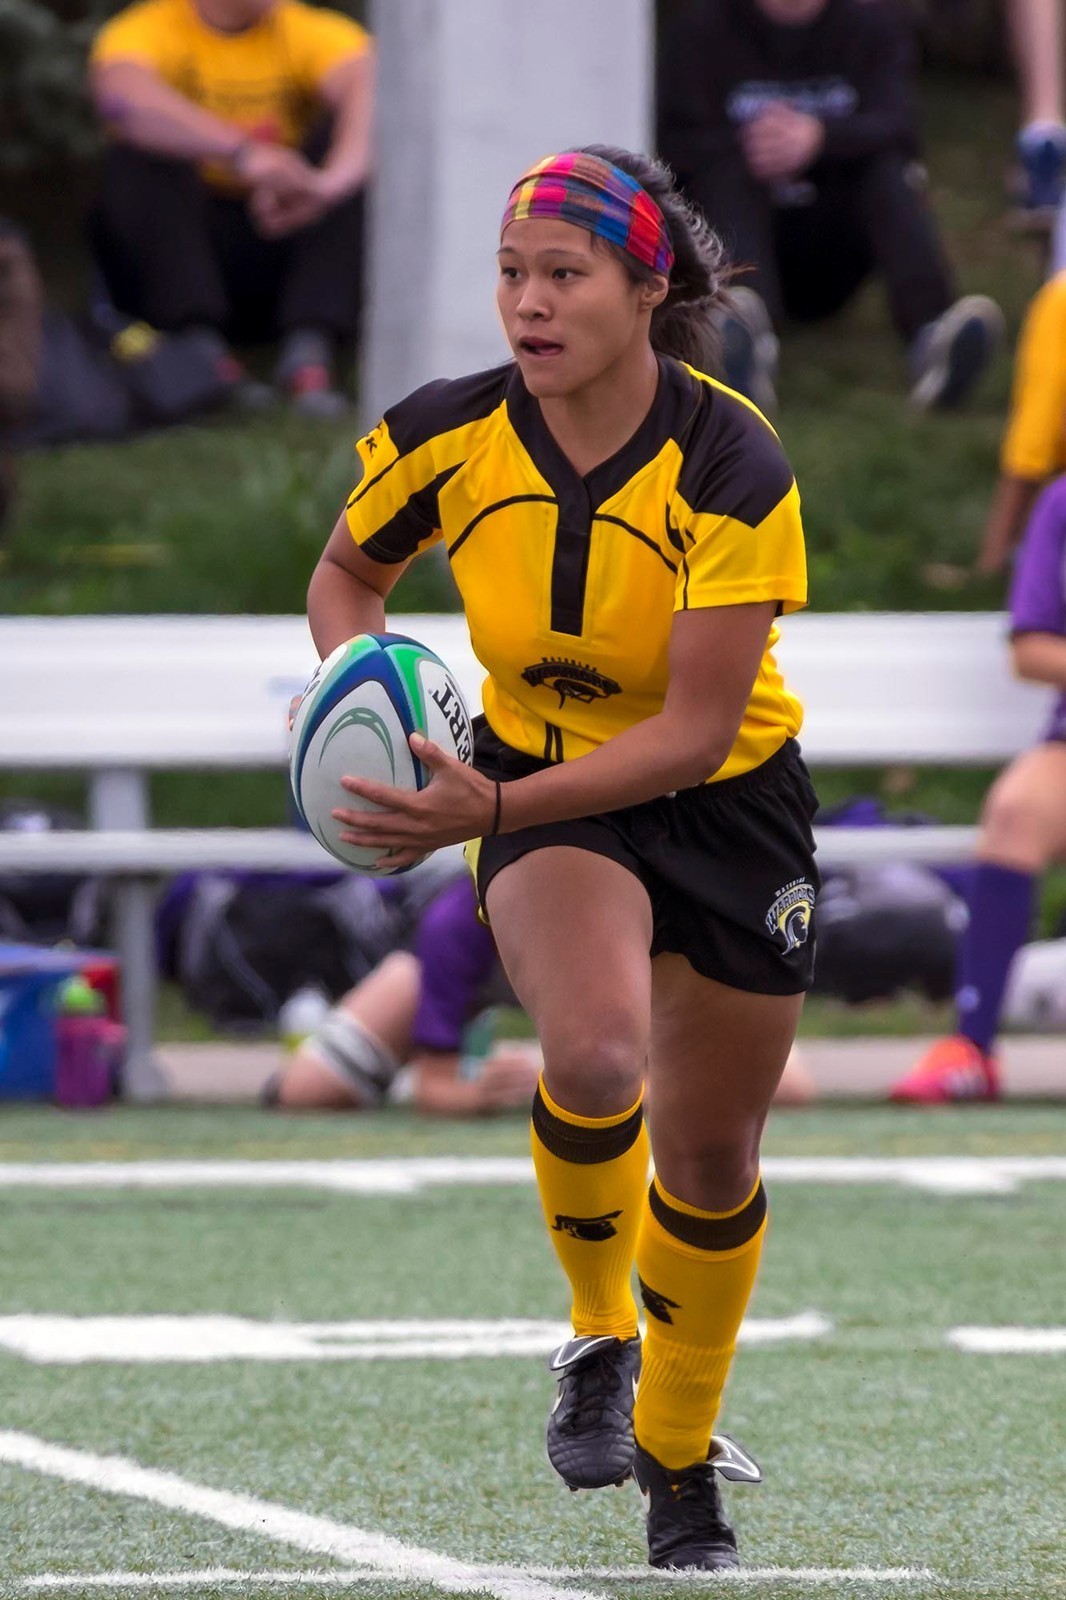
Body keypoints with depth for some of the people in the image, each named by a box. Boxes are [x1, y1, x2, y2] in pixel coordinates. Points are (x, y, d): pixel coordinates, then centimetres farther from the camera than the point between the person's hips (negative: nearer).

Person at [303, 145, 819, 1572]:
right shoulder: (446, 437, -17)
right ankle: (600, 1336, -2)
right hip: (542, 779, 0)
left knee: (713, 1155, 11)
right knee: (596, 1052, -30)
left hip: (725, 801, 0)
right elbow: (350, 570, 6)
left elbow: (696, 728, -26)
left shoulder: (733, 467, -26)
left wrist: (487, 808, -35)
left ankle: (679, 1462, 36)